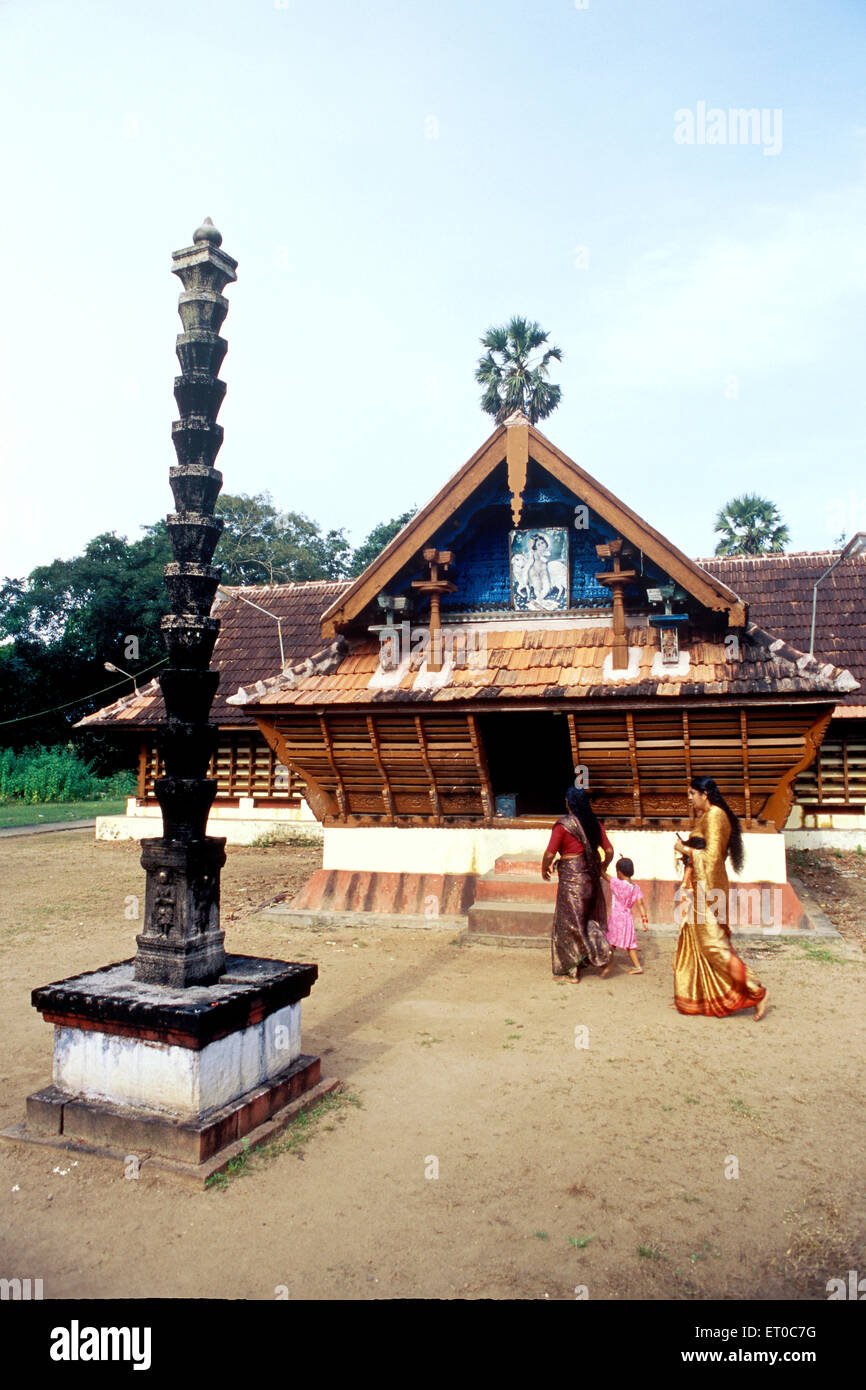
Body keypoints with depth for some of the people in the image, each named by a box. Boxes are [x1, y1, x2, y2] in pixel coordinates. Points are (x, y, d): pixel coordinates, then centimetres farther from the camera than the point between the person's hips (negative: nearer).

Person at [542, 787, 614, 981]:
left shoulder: (563, 825, -12)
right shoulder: (594, 824, 5)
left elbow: (550, 853, -14)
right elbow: (609, 851, 7)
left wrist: (544, 869, 5)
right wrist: (602, 869, 24)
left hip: (571, 878, -5)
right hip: (591, 876, 5)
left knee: (569, 923, 4)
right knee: (590, 918, 21)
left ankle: (571, 971, 11)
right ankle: (602, 954, 11)